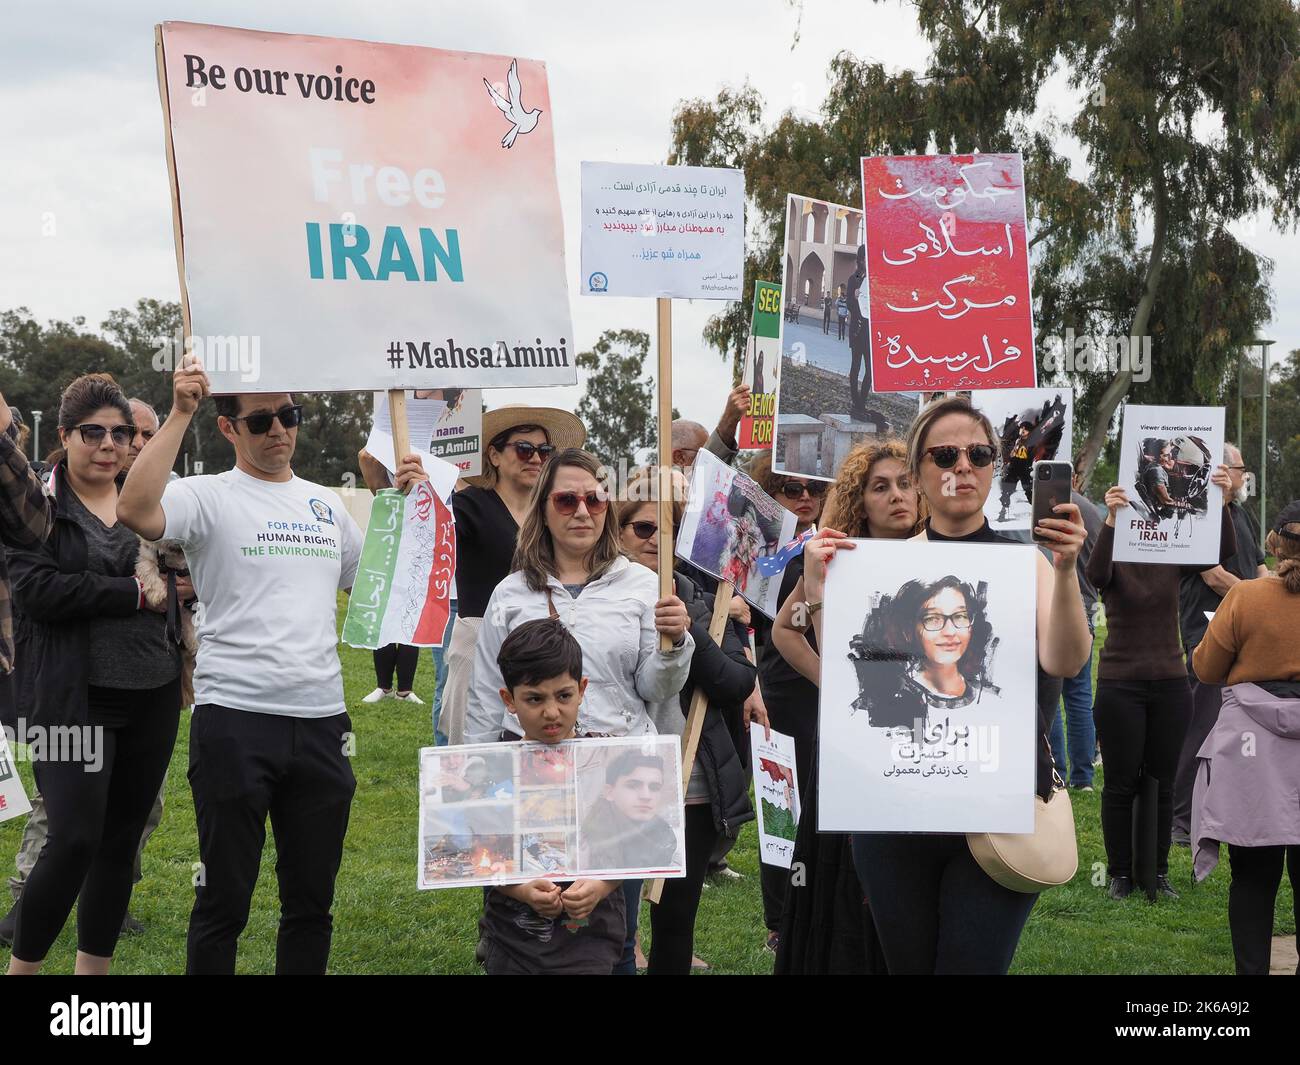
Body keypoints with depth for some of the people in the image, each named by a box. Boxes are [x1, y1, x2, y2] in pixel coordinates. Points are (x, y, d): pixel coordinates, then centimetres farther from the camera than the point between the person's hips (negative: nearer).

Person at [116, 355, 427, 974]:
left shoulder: (327, 505, 14)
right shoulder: (209, 497, -3)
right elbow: (135, 511, -23)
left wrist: (407, 505, 9)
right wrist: (180, 413, -21)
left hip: (321, 719, 5)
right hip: (235, 718, -5)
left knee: (312, 900, 14)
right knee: (224, 900, 3)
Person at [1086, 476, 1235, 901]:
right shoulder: (1114, 559, -7)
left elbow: (1225, 550, -13)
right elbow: (1096, 574, -31)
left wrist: (1222, 503, -30)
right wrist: (1110, 521, -46)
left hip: (1171, 685, 3)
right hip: (1121, 686, -3)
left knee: (1162, 783, 9)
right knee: (1121, 784, 4)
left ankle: (1159, 872, 20)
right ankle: (1120, 873, 15)